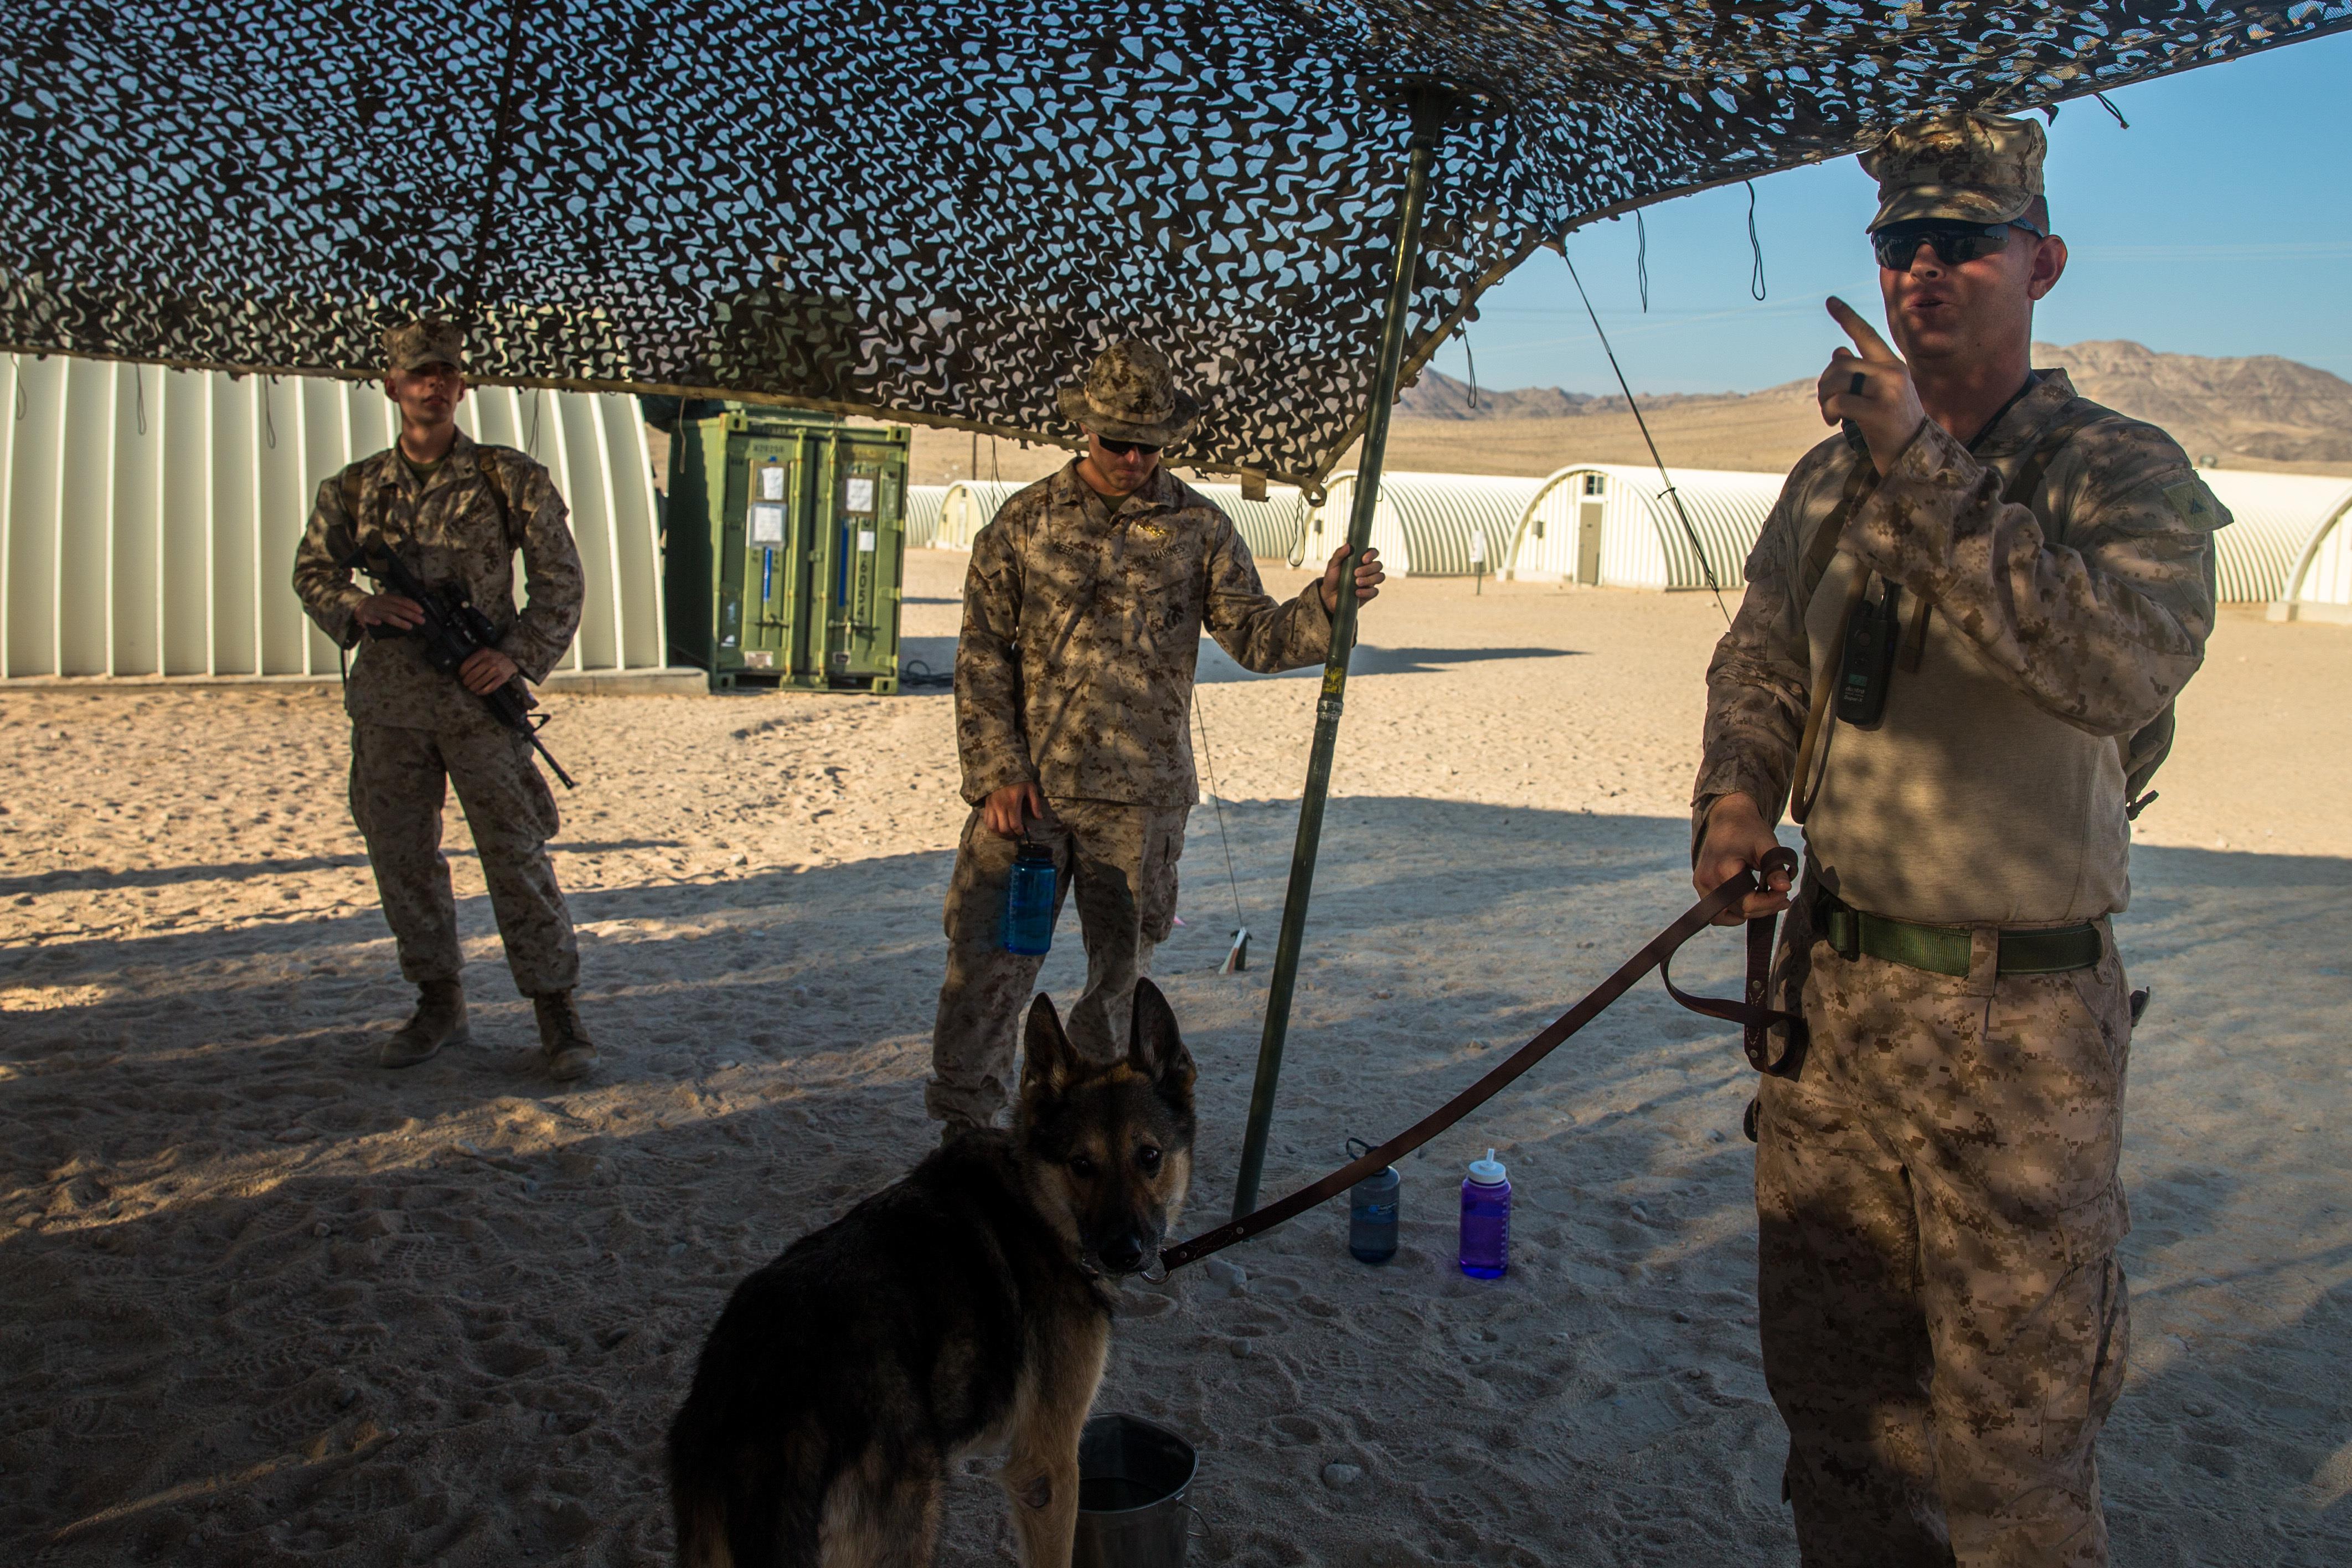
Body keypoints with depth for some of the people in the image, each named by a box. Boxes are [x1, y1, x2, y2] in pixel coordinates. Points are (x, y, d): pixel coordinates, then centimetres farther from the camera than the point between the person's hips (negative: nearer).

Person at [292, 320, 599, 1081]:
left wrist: (519, 653, -12)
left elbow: (560, 577, 2)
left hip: (479, 697, -4)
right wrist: (362, 606, -10)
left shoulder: (509, 477, 2)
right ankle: (438, 1001, 24)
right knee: (401, 854, 9)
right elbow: (312, 572, 12)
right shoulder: (355, 488, 10)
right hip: (387, 702, 4)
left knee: (516, 853, -5)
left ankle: (557, 1010, 2)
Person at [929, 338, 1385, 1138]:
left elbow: (1256, 636, 2)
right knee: (988, 961, 0)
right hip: (1026, 786, 0)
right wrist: (999, 772, -5)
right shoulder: (1025, 521, 3)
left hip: (1141, 797, 1)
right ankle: (962, 1130, 16)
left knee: (1122, 967, 9)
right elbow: (982, 657, 3)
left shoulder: (1199, 527, 5)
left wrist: (1325, 604, -18)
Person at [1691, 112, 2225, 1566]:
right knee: (1829, 1379, 18)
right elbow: (1759, 665, 19)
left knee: (2010, 1432, 4)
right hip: (1834, 990, 5)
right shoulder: (1835, 478, 8)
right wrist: (1737, 795, -1)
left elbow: (2120, 667, -27)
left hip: (2021, 1023, -5)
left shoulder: (2124, 474, -8)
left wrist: (1924, 465, -27)